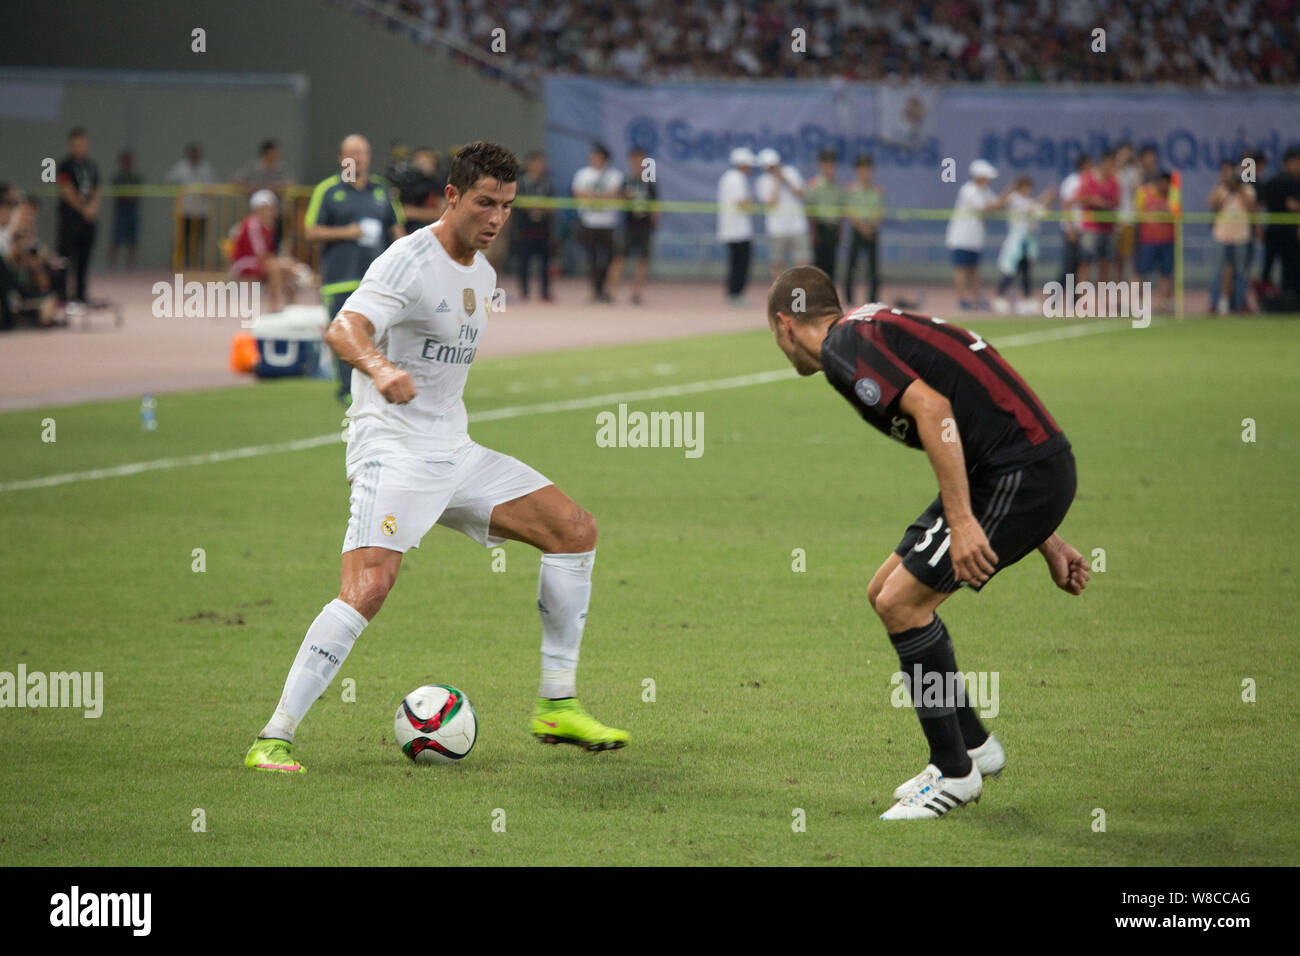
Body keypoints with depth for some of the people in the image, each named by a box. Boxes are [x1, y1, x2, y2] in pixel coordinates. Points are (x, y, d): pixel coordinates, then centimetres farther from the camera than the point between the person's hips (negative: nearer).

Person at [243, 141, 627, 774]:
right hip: (391, 449, -9)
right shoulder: (409, 263, -15)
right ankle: (273, 739, -22)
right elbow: (344, 329, -32)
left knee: (575, 528, 4)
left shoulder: (482, 272, 13)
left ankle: (557, 706, 9)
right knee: (369, 586, -26)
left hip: (453, 451, 9)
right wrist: (379, 368, -52)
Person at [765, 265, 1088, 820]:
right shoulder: (877, 331, 23)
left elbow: (933, 409, -23)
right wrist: (1048, 544, 25)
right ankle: (973, 746, 24)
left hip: (1024, 472, -10)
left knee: (902, 602, -8)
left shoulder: (844, 345, -8)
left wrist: (961, 521, -27)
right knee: (886, 594, 15)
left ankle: (954, 772, 4)